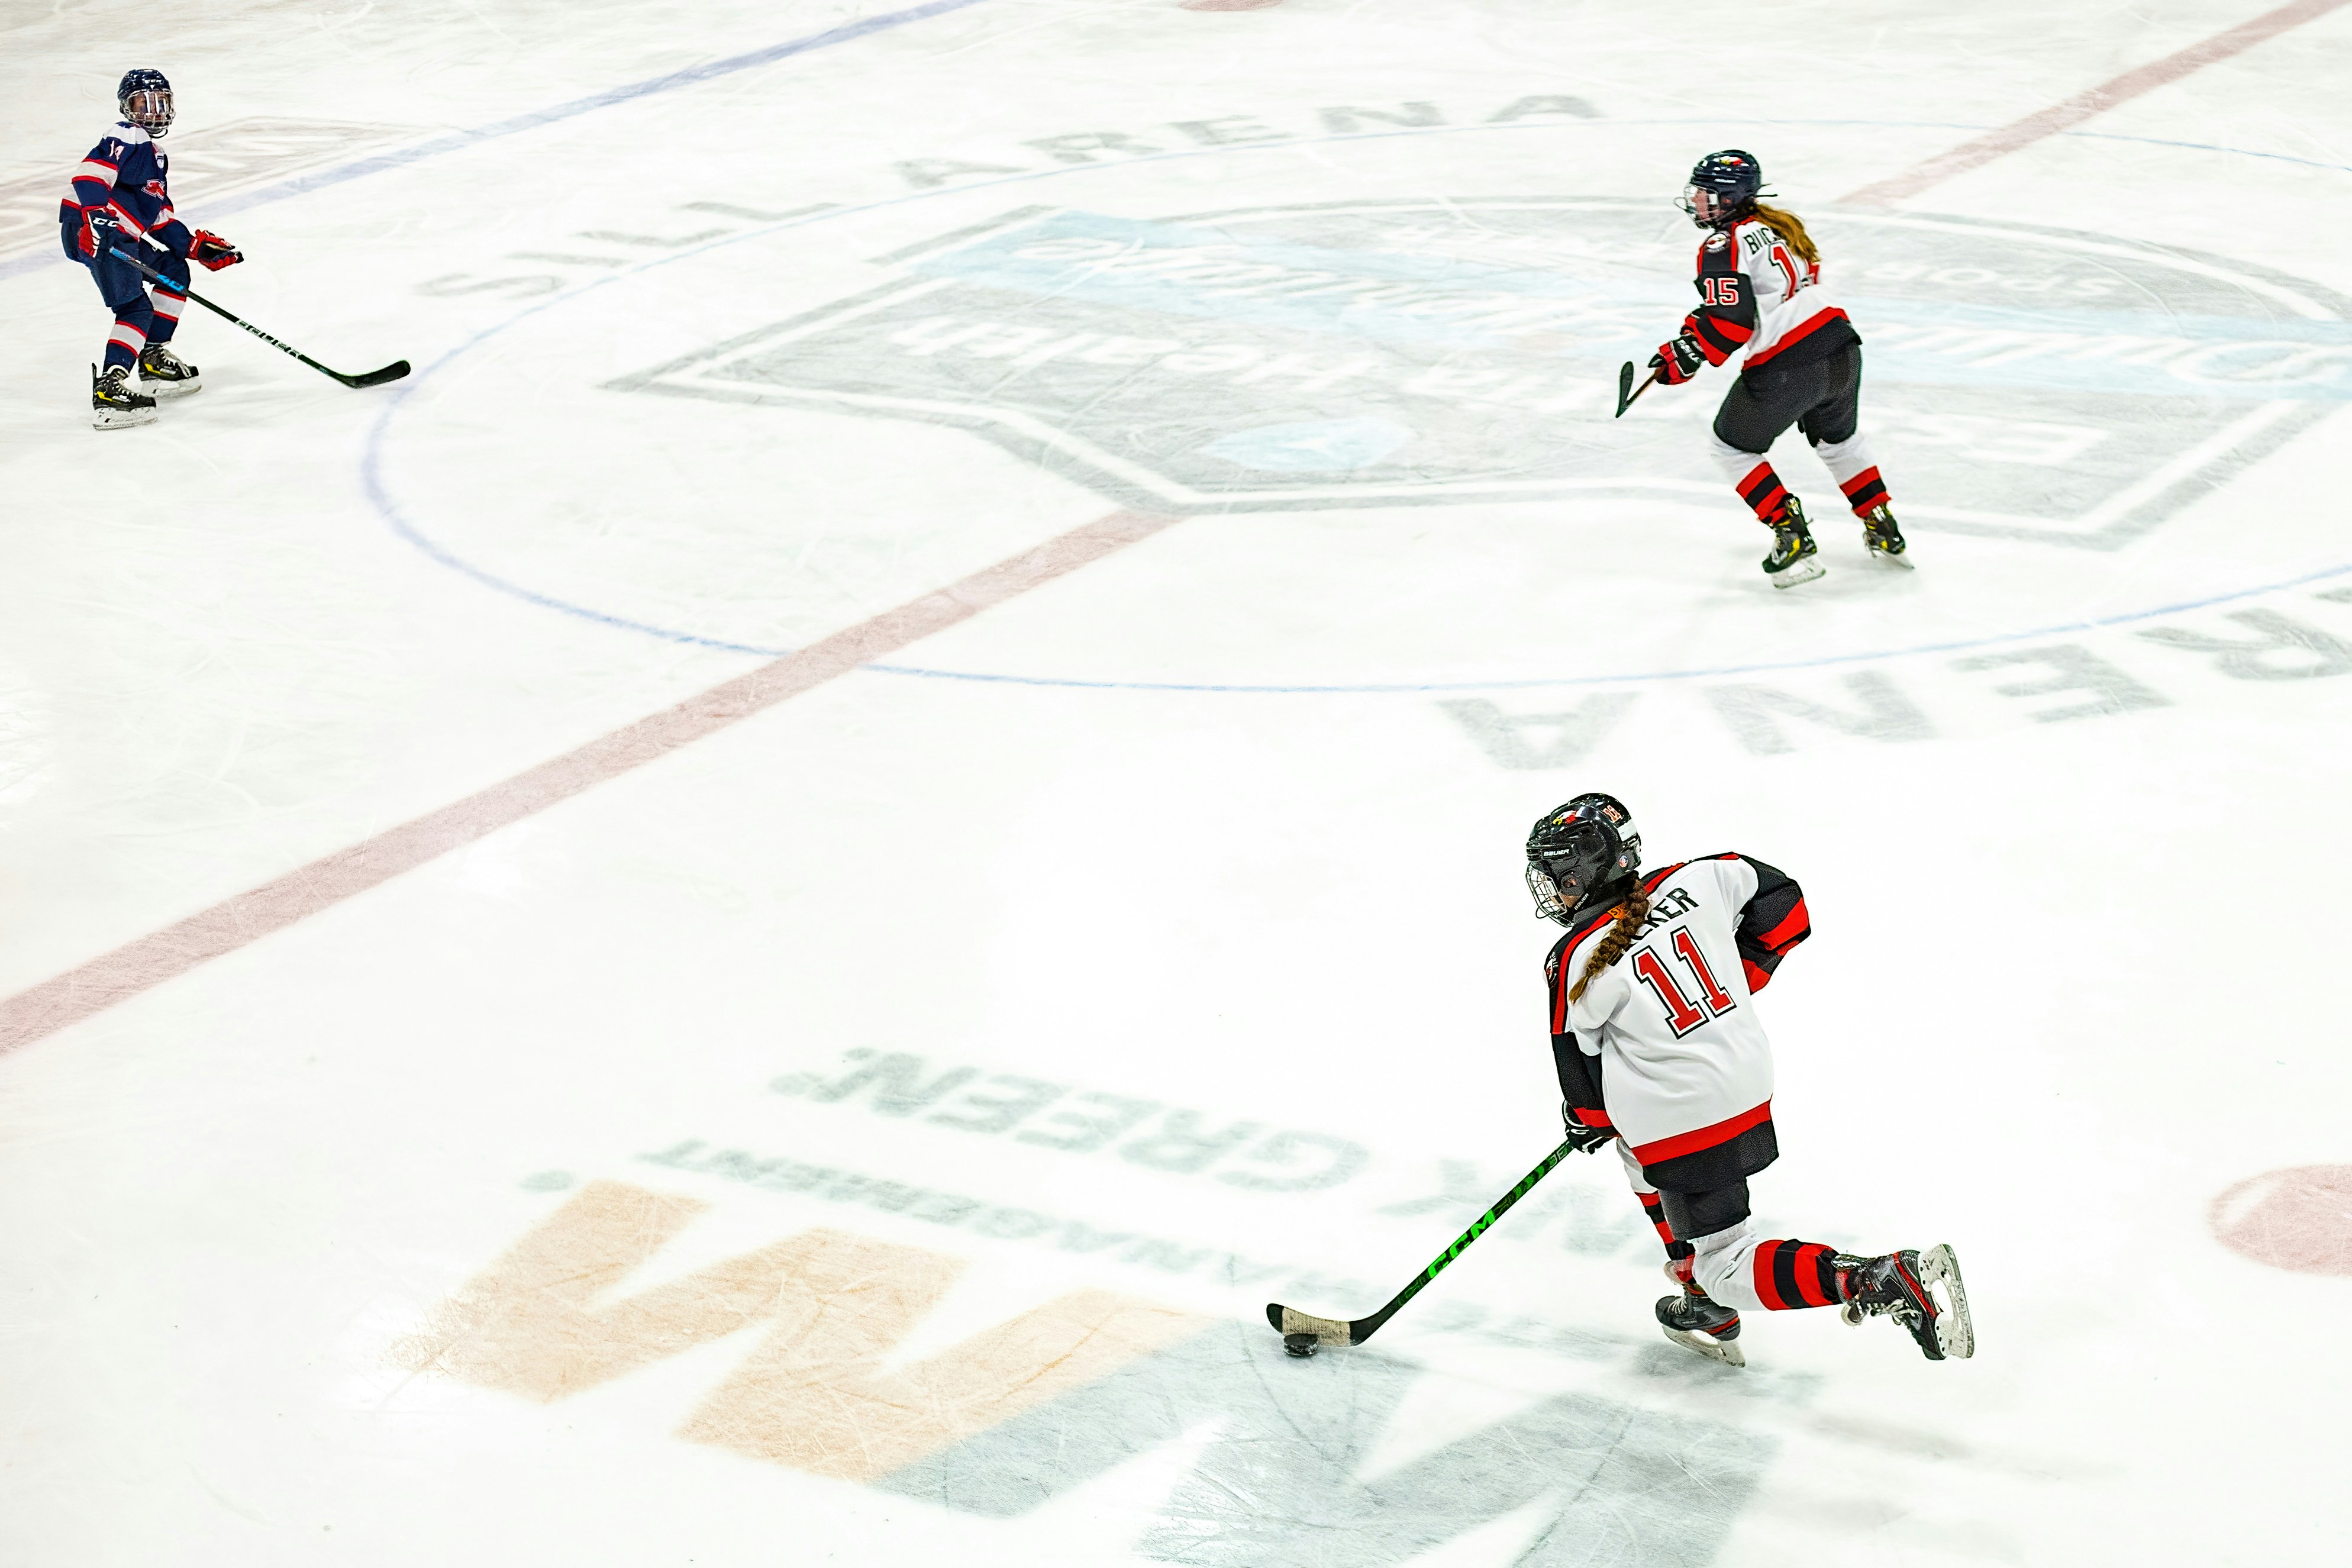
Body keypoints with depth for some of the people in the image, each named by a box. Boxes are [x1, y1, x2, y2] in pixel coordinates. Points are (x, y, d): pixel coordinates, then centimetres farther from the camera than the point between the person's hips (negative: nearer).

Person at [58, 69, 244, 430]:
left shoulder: (156, 158, 28)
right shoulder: (127, 136, -5)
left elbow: (162, 221, 25)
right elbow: (91, 172, -23)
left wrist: (199, 246, 14)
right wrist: (96, 214, -35)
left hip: (125, 238, 10)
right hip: (93, 233, -10)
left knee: (175, 271, 21)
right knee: (136, 308, -18)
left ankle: (154, 357, 23)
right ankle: (108, 389, -29)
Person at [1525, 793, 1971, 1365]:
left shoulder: (1577, 961, -16)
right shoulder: (1693, 882, -2)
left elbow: (1579, 1057, -3)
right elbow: (1783, 905, 9)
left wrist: (1588, 1119, 17)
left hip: (1684, 1125, -8)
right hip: (1749, 1085, 8)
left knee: (1729, 1269, 2)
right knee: (1639, 1150, 33)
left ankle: (1894, 1281, -16)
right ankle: (1710, 1313, 35)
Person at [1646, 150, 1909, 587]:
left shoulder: (1723, 247, -9)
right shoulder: (1779, 226, 17)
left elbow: (1730, 322, -19)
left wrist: (1686, 356, -11)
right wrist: (1697, 326, 24)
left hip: (1786, 368, -8)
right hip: (1840, 347, 8)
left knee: (1732, 447, 14)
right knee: (1839, 439, 33)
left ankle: (1792, 537, 4)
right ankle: (1883, 531, 32)